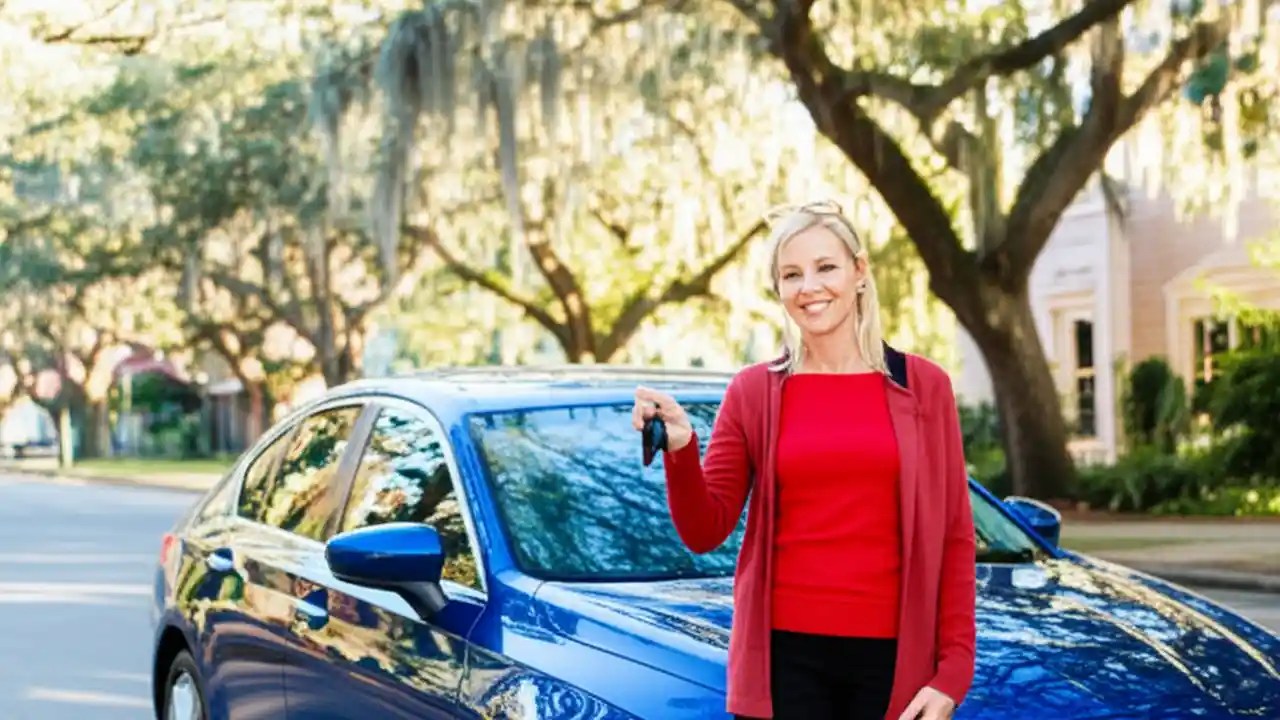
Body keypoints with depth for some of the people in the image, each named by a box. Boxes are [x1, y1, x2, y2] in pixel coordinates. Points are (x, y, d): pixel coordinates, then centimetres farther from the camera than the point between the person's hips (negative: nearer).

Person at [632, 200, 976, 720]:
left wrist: (953, 670, -3)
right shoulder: (753, 391, 4)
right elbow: (705, 532, 2)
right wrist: (680, 450, -16)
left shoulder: (922, 385, 4)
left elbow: (954, 540, 3)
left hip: (890, 655, 0)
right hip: (785, 653, 0)